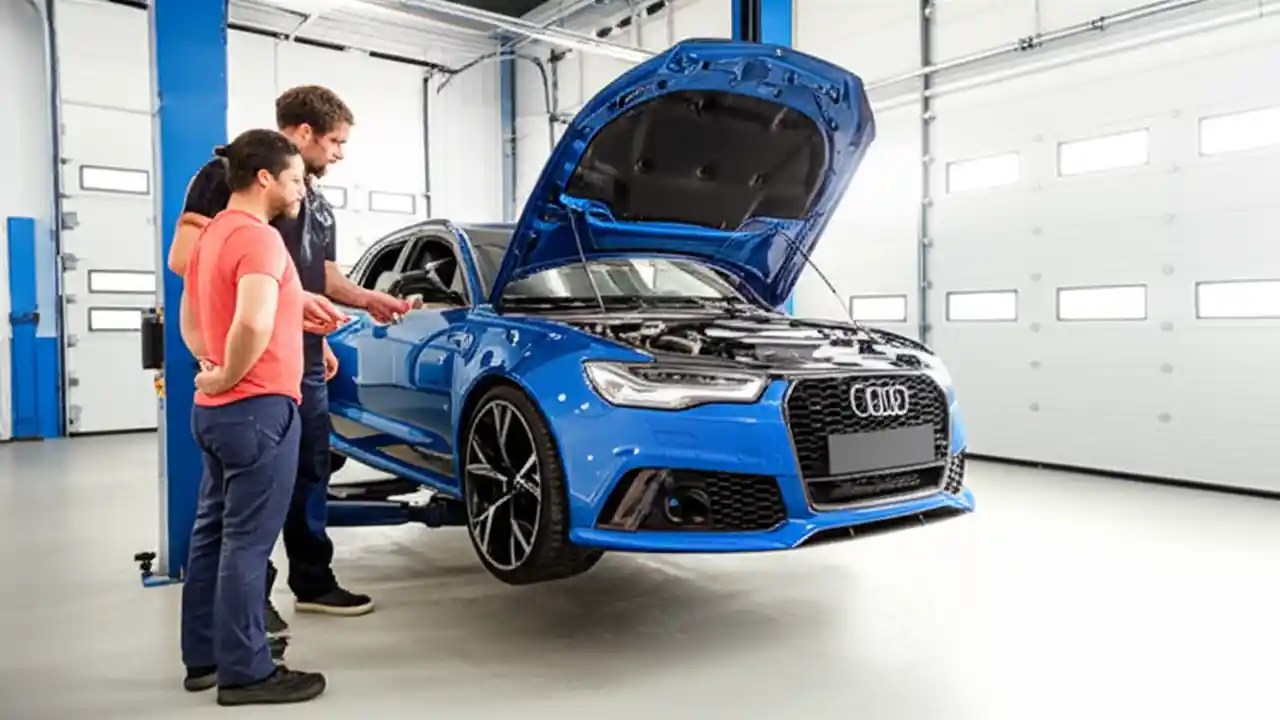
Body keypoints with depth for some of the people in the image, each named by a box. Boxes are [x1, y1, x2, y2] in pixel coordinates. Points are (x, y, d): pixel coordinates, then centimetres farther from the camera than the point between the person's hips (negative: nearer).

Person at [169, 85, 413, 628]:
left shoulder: (317, 202, 20)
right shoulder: (232, 174, -8)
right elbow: (184, 257, -17)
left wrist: (366, 300, 12)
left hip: (305, 358, 9)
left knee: (311, 471, 13)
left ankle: (314, 582, 26)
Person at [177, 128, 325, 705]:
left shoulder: (213, 234, 14)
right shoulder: (258, 237, -17)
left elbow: (190, 317, 22)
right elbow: (253, 324, -32)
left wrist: (213, 370, 13)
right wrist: (228, 376, -17)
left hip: (217, 410, 10)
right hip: (257, 408, -10)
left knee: (214, 532, 15)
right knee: (247, 541, -3)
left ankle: (204, 657, 26)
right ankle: (245, 671, 6)